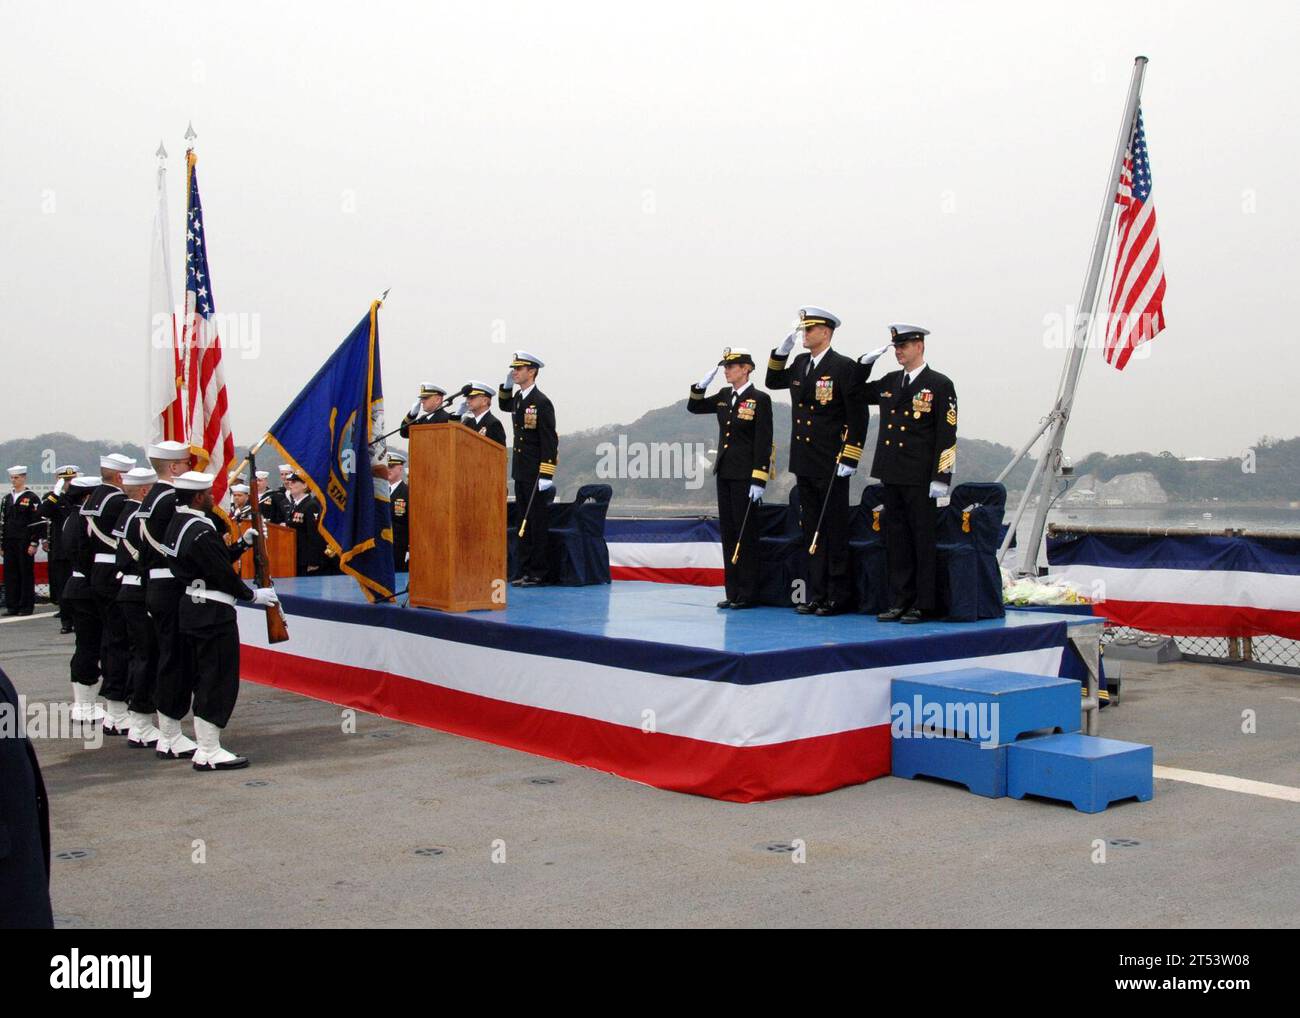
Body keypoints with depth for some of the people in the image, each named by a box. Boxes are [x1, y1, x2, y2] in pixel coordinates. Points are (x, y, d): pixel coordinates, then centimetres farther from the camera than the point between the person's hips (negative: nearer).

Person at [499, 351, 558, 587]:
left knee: (537, 523, -3)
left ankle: (538, 573, 1)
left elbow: (550, 441, -17)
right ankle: (524, 571, 16)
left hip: (536, 474, -8)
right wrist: (506, 386, 18)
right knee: (524, 522, 11)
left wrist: (546, 475, -21)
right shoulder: (517, 399, 12)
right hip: (520, 472, 8)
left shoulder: (541, 402, -13)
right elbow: (505, 406, 38)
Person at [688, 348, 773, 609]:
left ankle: (748, 594, 4)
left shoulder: (760, 399, -10)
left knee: (745, 532, -3)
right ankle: (733, 592, 15)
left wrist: (759, 480, -17)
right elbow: (694, 407, 21)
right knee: (728, 531, 9)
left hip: (745, 476, -7)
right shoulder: (725, 395, 10)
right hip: (724, 473, 7)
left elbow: (763, 442, -13)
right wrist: (702, 384, 3)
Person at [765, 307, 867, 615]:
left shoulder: (844, 367, -8)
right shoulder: (799, 363, 11)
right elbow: (773, 382, 26)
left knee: (834, 531, -1)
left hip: (831, 466, -7)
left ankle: (838, 597, 6)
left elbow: (858, 416, -10)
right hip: (804, 463, 7)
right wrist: (782, 351, 10)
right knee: (811, 531, 10)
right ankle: (815, 595, 16)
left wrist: (849, 460, -14)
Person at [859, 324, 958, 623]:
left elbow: (947, 434, -8)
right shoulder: (889, 382, 13)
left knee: (922, 540, 0)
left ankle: (922, 605, 6)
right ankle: (899, 601, 16)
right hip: (892, 475, 6)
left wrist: (941, 478, -14)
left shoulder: (940, 385, -4)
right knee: (896, 540, 9)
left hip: (920, 478, -6)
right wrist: (866, 362, 12)